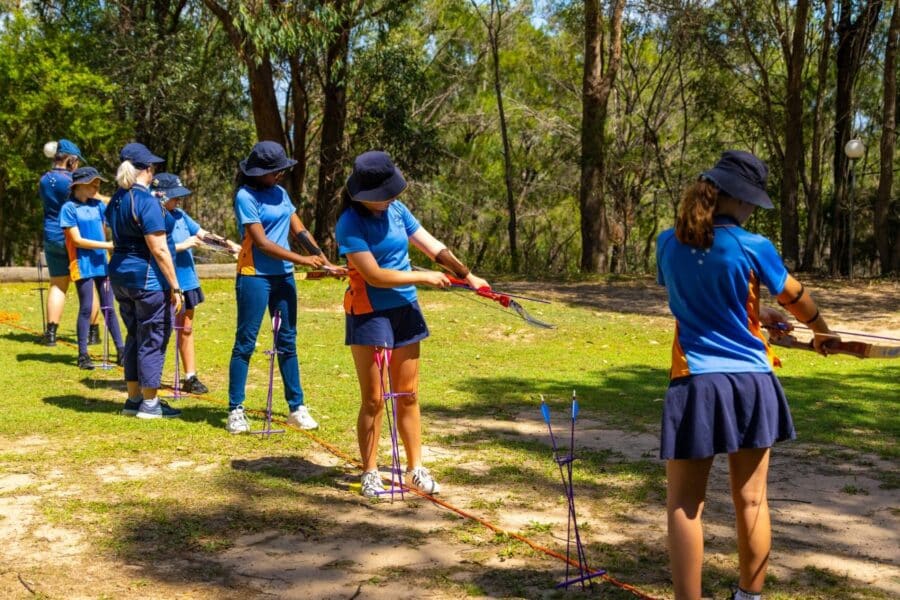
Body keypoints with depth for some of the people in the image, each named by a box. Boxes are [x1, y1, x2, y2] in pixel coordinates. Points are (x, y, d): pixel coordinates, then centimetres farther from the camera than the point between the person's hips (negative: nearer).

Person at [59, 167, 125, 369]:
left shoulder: (98, 205, 9)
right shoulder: (69, 208, -6)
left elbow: (105, 231, 11)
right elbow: (77, 240, -11)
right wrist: (107, 245, -16)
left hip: (101, 262, 4)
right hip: (83, 264, -4)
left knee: (109, 307, 7)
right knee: (86, 308, -3)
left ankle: (121, 350, 10)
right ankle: (83, 354, 5)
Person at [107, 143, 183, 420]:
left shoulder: (116, 199, 11)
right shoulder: (147, 201, -17)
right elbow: (159, 250, -20)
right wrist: (175, 286, -15)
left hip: (120, 274, 9)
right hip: (148, 279, -9)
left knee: (134, 337, 17)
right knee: (152, 340, 1)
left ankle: (134, 398, 24)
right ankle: (149, 404, 8)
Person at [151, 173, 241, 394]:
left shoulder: (180, 215, 9)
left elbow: (203, 234, 11)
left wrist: (229, 243, 2)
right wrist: (183, 245, -20)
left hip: (187, 280, 8)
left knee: (186, 329, 14)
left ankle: (190, 377, 22)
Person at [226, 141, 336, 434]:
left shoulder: (280, 193, 12)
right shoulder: (246, 196, -10)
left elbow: (299, 231, 10)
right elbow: (261, 242, -15)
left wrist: (325, 261, -1)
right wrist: (302, 259, -17)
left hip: (283, 276, 7)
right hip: (255, 276, -7)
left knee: (287, 342, 9)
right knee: (245, 342, -2)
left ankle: (296, 408, 14)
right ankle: (235, 410, 4)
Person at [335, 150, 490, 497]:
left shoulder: (396, 210, 3)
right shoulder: (350, 224, -16)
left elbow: (432, 246, 10)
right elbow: (374, 276, -20)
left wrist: (468, 276, 8)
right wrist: (424, 278, -13)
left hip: (404, 310, 6)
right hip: (369, 314, -6)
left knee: (408, 396, 10)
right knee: (373, 400, 0)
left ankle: (415, 469, 19)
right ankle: (369, 474, 12)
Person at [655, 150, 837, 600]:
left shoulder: (669, 244, 0)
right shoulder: (753, 248, -8)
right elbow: (796, 298, 10)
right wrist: (822, 332, 31)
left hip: (697, 384, 0)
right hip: (750, 382, 0)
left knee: (685, 503, 5)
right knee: (751, 500, 13)